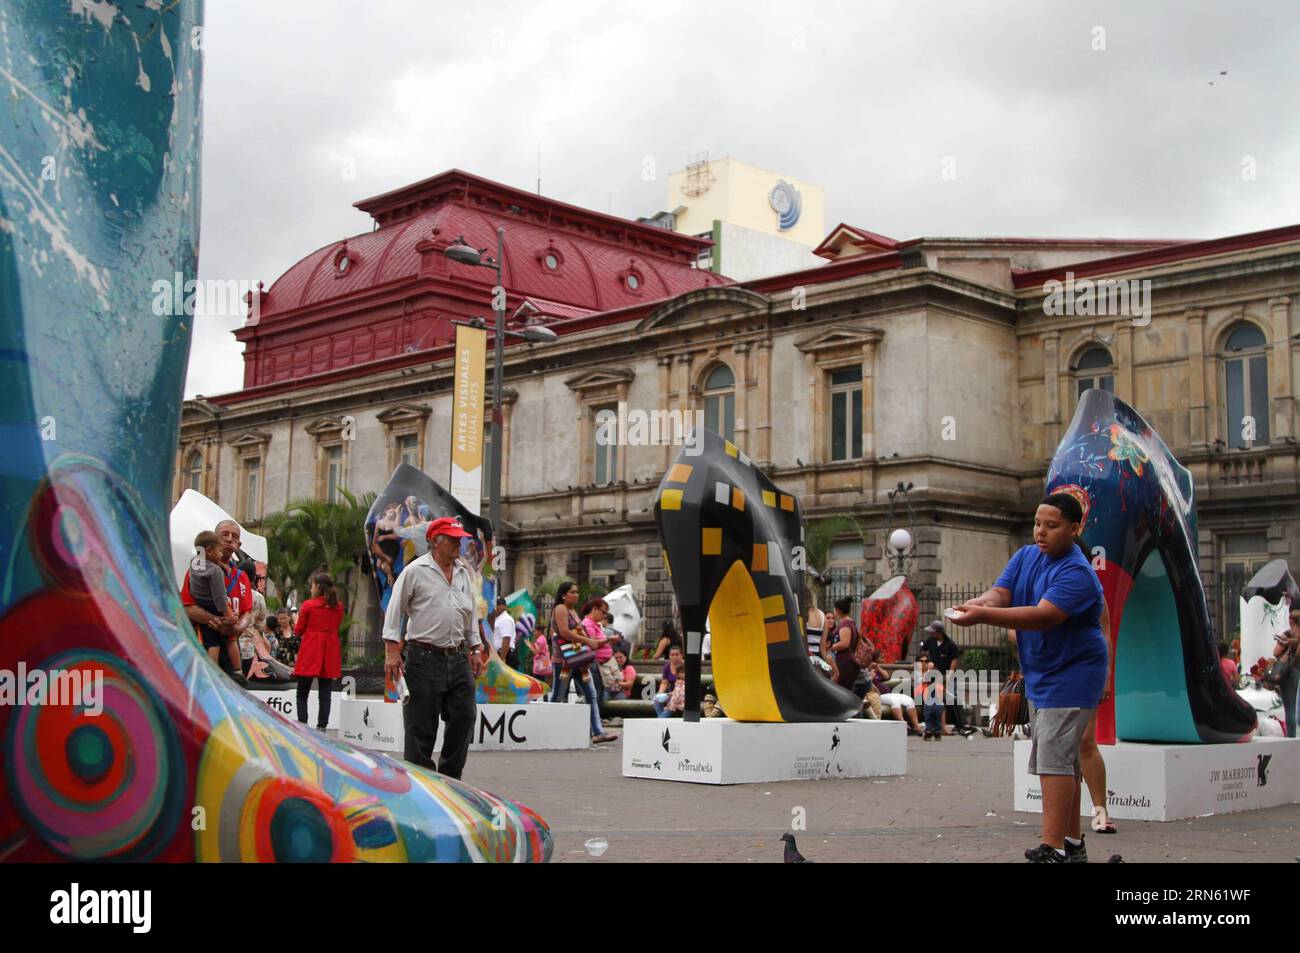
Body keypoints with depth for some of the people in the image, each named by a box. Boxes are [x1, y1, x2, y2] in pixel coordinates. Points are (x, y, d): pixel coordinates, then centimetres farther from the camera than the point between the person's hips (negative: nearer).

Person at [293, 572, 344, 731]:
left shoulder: (308, 605, -8)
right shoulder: (338, 607, 3)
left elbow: (299, 630, 0)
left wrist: (297, 620, 18)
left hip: (309, 654, -3)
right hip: (329, 656, 3)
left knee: (302, 694, 6)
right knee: (325, 695, 5)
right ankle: (321, 727, 1)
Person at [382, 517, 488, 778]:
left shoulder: (463, 573, 15)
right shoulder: (415, 571, -4)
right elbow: (394, 610, -4)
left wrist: (475, 649, 16)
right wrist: (392, 651, -12)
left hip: (458, 658, 6)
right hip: (425, 658, -6)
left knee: (464, 718, 3)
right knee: (420, 727, -1)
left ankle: (450, 778, 15)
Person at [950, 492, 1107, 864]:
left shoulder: (1077, 573, -20)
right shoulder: (1025, 557, 6)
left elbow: (1043, 616, -31)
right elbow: (1000, 593, -5)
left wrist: (984, 616, -40)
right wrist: (977, 604, -29)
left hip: (1070, 677, -9)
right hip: (1039, 675, 9)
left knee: (1054, 759, -14)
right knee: (1061, 761, 16)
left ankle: (1052, 850, -13)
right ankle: (1072, 843, 27)